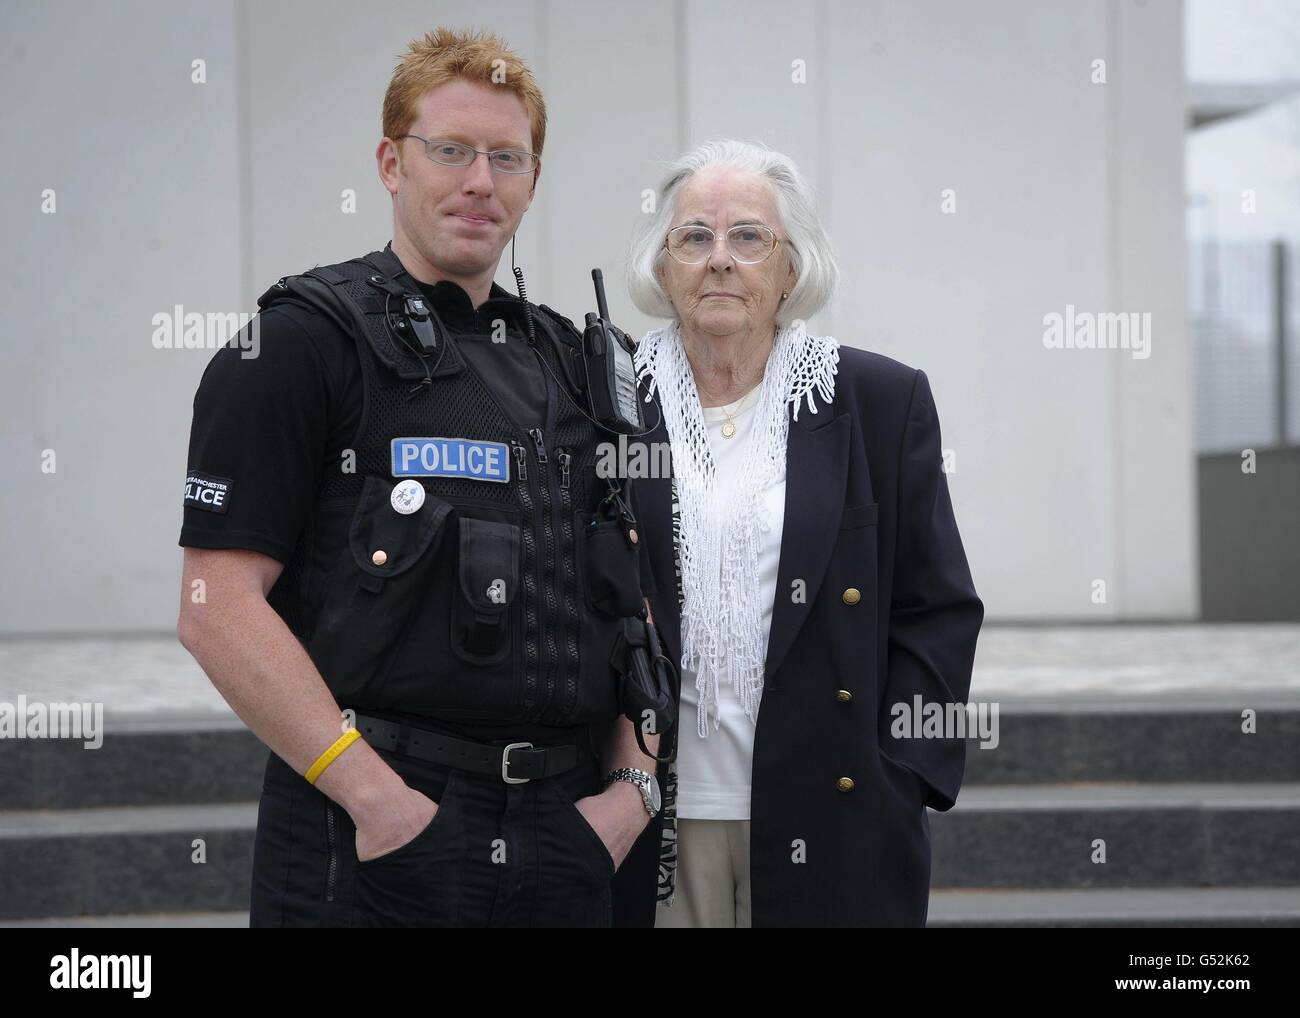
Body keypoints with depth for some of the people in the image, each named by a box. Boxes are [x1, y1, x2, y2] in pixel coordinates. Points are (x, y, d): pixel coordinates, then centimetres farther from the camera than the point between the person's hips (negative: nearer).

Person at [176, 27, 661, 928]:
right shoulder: (305, 338, -4)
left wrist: (634, 783, 4)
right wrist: (380, 798, -16)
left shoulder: (572, 363, 14)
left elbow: (629, 604, 18)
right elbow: (218, 607, -12)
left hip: (567, 840, 6)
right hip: (373, 847, -5)